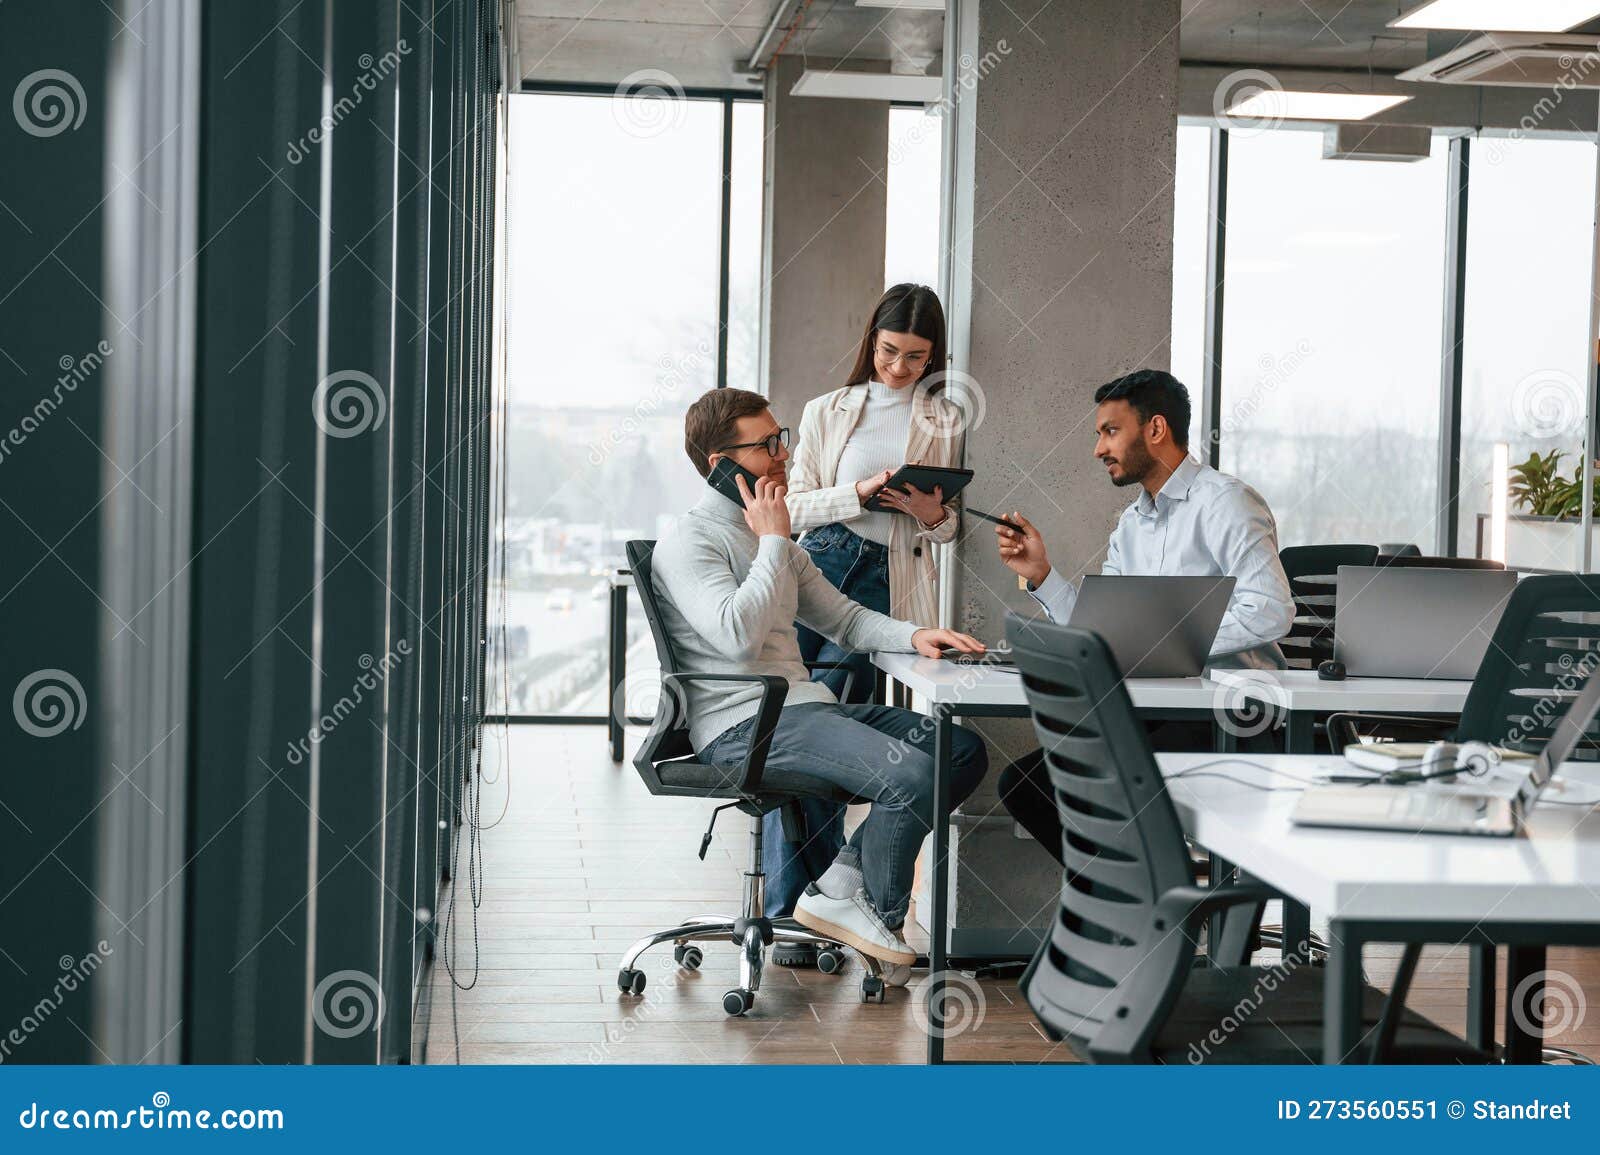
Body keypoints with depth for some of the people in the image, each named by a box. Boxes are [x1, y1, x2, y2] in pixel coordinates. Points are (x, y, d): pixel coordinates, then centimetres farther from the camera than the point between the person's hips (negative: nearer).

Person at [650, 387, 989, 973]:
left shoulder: (771, 538, 22)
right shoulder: (688, 542, -6)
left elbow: (841, 617, 24)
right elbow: (738, 635, -22)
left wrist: (913, 635, 5)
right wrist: (772, 542, -11)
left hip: (803, 707, 10)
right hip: (743, 724, -9)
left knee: (964, 749, -3)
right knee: (913, 774, -26)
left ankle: (839, 883, -4)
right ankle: (880, 912, 1)